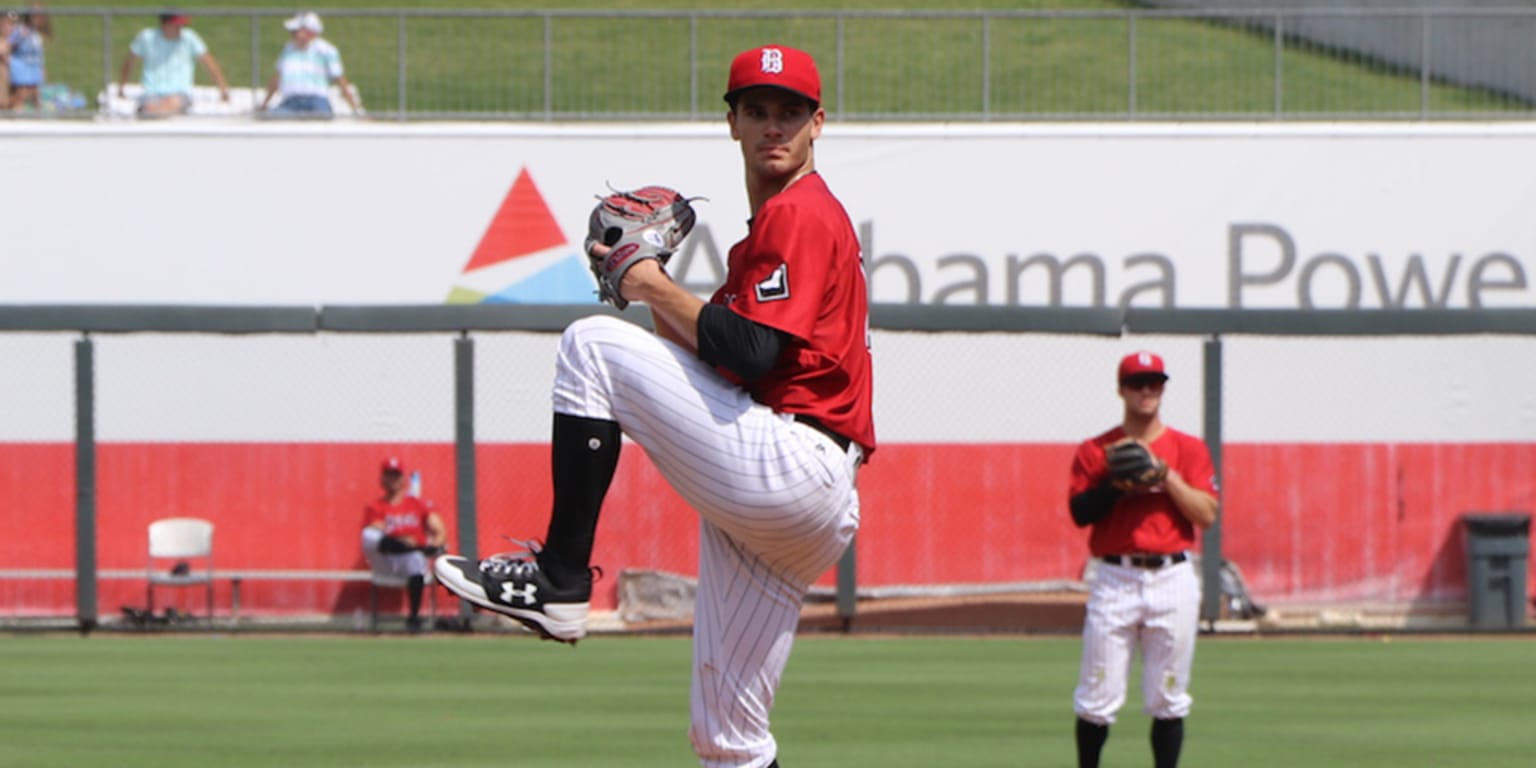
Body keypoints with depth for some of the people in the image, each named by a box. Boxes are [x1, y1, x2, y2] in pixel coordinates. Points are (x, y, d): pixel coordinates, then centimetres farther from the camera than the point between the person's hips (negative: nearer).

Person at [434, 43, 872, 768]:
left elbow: (751, 355, -17)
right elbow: (704, 360, 26)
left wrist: (659, 291, -5)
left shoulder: (798, 215, -4)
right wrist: (651, 289, 14)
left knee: (593, 346, -9)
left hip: (789, 468, -10)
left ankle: (559, 578, -12)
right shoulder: (771, 225, 28)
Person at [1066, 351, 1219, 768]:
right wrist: (1115, 483, -15)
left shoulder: (1188, 449, 8)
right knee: (1098, 698, -3)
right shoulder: (1096, 451, 7)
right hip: (1115, 578, -1)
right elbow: (1079, 512, -1)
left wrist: (1165, 475, -11)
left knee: (1168, 699, 3)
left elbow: (1206, 514, -2)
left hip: (1173, 576, 1)